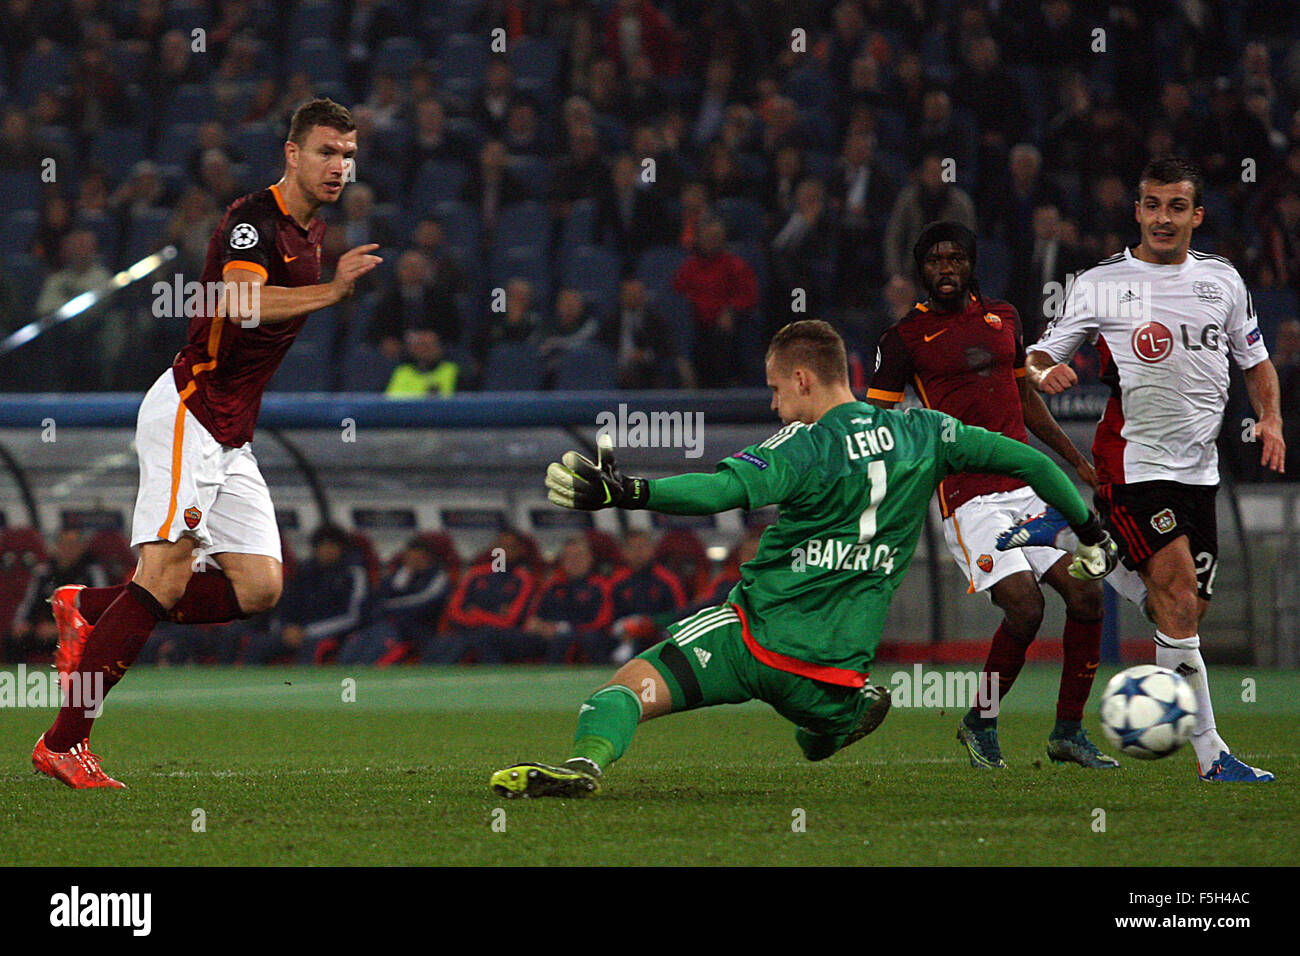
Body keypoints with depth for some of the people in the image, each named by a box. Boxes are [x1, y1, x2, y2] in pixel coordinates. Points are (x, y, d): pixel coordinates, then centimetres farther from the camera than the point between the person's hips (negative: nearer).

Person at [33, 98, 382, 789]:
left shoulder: (310, 229, 16)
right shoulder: (253, 219, -14)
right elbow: (239, 303, -33)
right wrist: (334, 289, -38)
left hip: (233, 436, 9)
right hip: (188, 413, -9)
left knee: (259, 588, 0)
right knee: (166, 579, -18)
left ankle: (88, 611, 12)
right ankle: (63, 743, -15)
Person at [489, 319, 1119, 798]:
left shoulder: (804, 448, -9)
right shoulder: (921, 435, 7)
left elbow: (723, 490, -26)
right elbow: (1028, 461, 13)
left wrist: (623, 493, -34)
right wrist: (1090, 534, 26)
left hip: (751, 634, -6)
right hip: (837, 666, 6)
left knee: (629, 685, -13)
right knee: (826, 722, 44)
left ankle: (588, 759, -36)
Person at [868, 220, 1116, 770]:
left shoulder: (1003, 317, 15)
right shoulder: (906, 338, 0)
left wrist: (1077, 462, 27)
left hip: (1029, 485, 6)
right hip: (969, 497, -6)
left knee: (1086, 595, -5)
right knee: (1025, 606, -20)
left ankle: (1068, 731, 9)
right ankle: (980, 724, 2)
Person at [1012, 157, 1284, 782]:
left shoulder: (1222, 278, 12)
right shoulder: (1100, 284, 0)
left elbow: (1255, 360, 22)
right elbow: (1040, 359, 4)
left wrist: (1270, 418, 4)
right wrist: (1045, 373, -20)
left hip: (1198, 468, 6)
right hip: (1133, 465, -6)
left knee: (1189, 613, 1)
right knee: (1179, 597, -18)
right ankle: (1209, 753, -16)